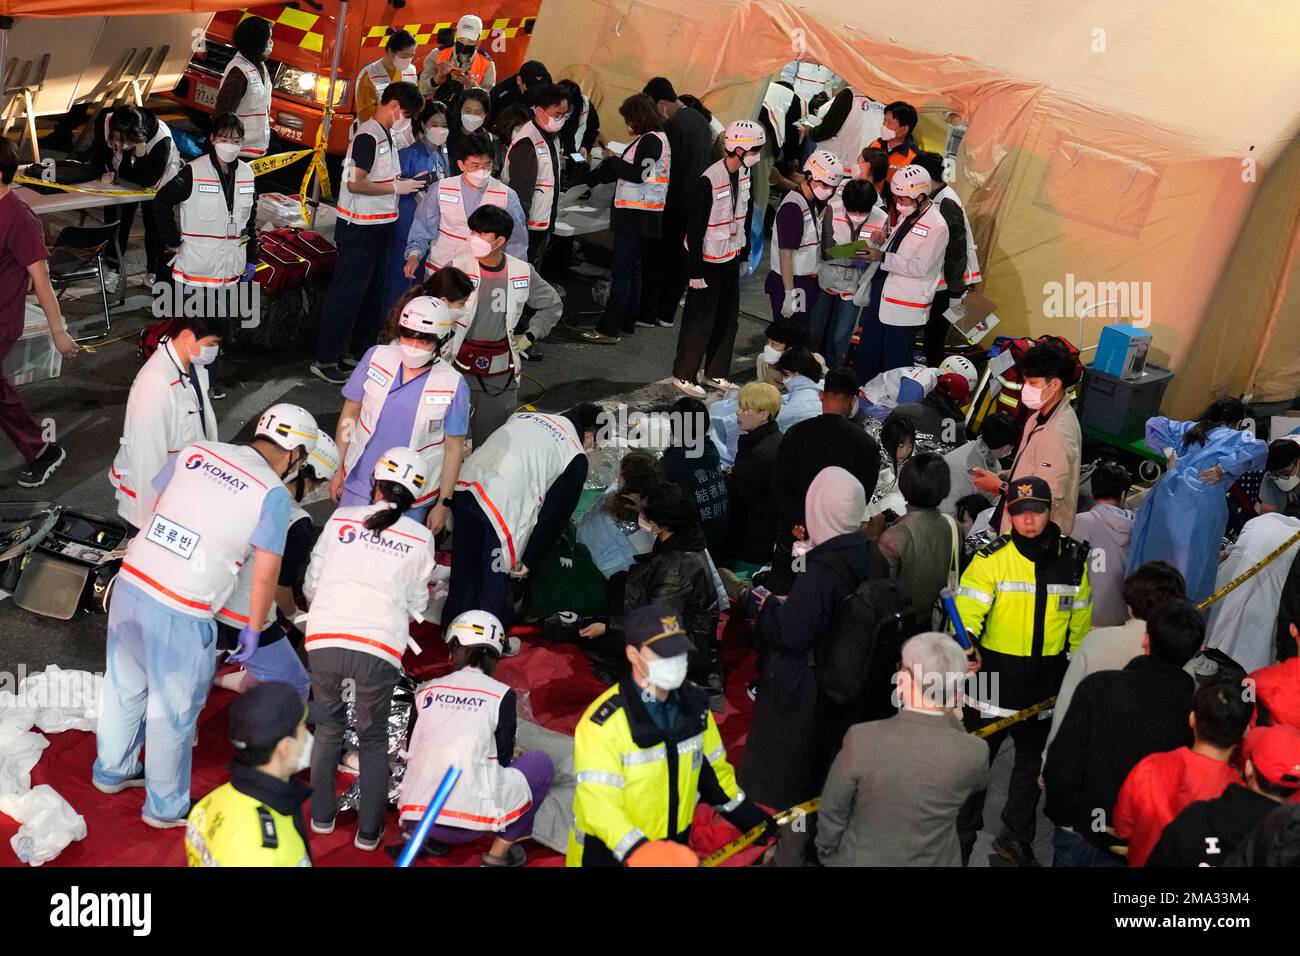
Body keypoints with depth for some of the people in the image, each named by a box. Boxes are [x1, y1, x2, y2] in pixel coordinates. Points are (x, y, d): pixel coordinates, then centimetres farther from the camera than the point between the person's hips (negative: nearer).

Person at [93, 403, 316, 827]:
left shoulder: (196, 452, 6)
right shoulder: (273, 494, -9)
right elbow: (265, 575, -7)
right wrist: (253, 630, 7)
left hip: (130, 583, 6)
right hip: (180, 615, -6)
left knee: (125, 685, 26)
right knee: (173, 712, 13)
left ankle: (112, 771, 48)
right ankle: (166, 807, 30)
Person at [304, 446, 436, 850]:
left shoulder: (341, 518, 8)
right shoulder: (421, 537, 6)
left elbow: (311, 584, 13)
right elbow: (417, 605, 13)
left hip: (324, 640, 1)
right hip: (379, 650, -1)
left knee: (328, 727, 25)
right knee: (373, 739, 20)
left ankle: (322, 816, 32)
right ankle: (369, 831, 23)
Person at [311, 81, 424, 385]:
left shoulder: (387, 135, 12)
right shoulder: (368, 136, -17)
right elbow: (355, 183, -24)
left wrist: (408, 182, 4)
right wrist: (397, 188, -20)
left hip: (379, 226, 10)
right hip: (359, 228, -10)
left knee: (373, 291, 18)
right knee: (347, 293, -5)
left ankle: (360, 349, 31)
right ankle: (326, 360, 0)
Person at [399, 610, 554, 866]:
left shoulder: (426, 690, 11)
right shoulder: (501, 694, 1)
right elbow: (503, 759, 3)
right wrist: (514, 753, 28)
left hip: (414, 816, 5)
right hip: (468, 821, -5)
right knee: (540, 763, 17)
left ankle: (428, 838, 14)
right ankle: (498, 854, 11)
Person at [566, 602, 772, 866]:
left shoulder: (694, 705, -2)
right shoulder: (603, 722, -23)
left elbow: (713, 771, 11)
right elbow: (599, 805, -26)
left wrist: (753, 821, 9)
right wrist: (636, 852, -38)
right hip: (609, 854, -5)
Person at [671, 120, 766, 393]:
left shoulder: (743, 174, 2)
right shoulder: (709, 181, -23)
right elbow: (695, 227, -20)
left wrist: (743, 255, 17)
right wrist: (695, 271, -17)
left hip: (731, 258, 8)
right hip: (709, 261, -8)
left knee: (728, 318, 15)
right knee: (701, 320, 0)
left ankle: (716, 374, 28)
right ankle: (684, 376, 15)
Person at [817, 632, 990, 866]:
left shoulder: (861, 739, -23)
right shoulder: (974, 753, -20)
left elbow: (831, 813, -9)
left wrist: (827, 854, 9)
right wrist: (952, 718, 6)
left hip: (860, 860, -1)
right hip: (933, 862, 1)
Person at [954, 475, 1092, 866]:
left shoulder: (1073, 559, 0)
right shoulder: (992, 558, -12)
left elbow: (1080, 622, 10)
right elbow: (968, 608, -22)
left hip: (1046, 683, 4)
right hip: (995, 677, -4)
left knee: (1033, 759, 17)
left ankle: (1016, 837, 35)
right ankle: (961, 838, 23)